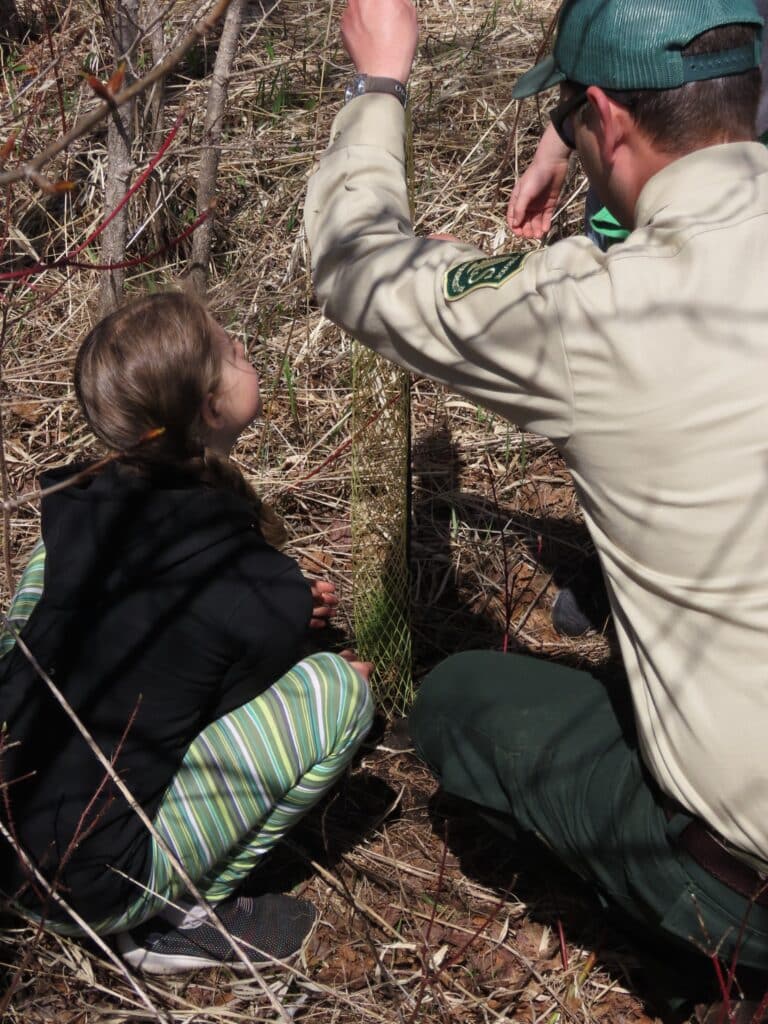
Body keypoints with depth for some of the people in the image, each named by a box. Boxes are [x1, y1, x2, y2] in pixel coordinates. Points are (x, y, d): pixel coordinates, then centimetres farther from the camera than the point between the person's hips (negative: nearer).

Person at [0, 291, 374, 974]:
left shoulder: (75, 504, -3)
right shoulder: (263, 593, -19)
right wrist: (286, 617, 16)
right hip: (94, 890, -7)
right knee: (341, 689, -8)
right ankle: (184, 919, 1)